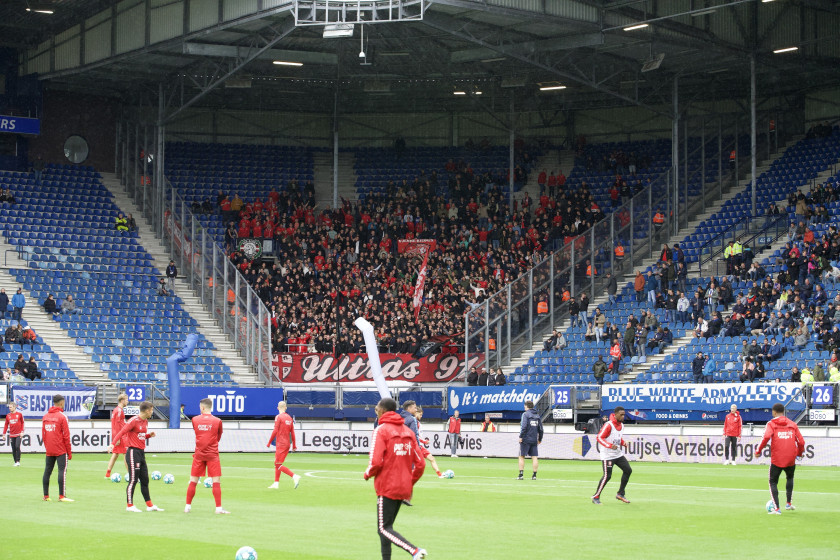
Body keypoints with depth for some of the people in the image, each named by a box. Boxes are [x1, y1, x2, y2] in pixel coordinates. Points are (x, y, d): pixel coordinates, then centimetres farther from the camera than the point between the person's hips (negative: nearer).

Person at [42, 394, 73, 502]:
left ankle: (46, 496, 13)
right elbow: (66, 435, -10)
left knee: (47, 471, 10)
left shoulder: (45, 416, 9)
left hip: (49, 451, 6)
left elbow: (43, 435, 12)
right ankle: (62, 496, -12)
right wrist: (69, 452, -5)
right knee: (62, 470, -7)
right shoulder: (62, 416, -9)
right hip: (60, 450, -6)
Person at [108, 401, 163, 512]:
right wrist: (113, 443, -30)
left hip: (141, 452, 9)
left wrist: (149, 435, 3)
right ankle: (129, 505, 2)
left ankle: (150, 505, 17)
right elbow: (122, 432, -19)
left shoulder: (145, 421, 14)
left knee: (145, 480, 12)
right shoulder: (134, 421, -12)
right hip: (133, 452, -9)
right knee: (133, 480, -6)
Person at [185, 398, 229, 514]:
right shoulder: (217, 421, -4)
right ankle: (218, 508, -5)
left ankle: (188, 506, 13)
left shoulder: (195, 420, 0)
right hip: (213, 455, -2)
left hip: (199, 454, 2)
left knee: (193, 481, 9)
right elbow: (218, 437, 8)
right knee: (216, 482, -1)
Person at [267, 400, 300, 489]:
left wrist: (269, 443, -6)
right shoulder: (289, 418, 11)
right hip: (287, 444, 8)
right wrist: (294, 445, 16)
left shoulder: (278, 417, -9)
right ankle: (276, 483, 15)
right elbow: (292, 433, 12)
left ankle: (294, 476, -22)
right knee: (277, 463, 16)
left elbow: (275, 431, -14)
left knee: (278, 465, -9)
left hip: (281, 444, -8)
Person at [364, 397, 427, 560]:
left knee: (384, 528, -7)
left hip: (386, 487, -7)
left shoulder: (381, 430, -9)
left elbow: (376, 462, -19)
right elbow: (420, 464, 10)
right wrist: (410, 482, 20)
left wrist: (367, 474, 1)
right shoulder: (408, 431, 11)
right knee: (386, 527, 16)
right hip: (404, 488, 7)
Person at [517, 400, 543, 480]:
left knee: (521, 456, 2)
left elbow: (524, 426, -17)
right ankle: (534, 475, 1)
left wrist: (521, 437, -14)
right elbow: (540, 429, 12)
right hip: (534, 440, 5)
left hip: (525, 440, -5)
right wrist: (540, 439, 20)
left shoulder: (525, 414, -6)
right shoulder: (537, 415, 12)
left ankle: (521, 474, -2)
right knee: (534, 457, 4)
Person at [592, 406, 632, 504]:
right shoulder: (608, 425, -17)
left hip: (619, 454, 8)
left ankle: (620, 494, 13)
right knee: (607, 476, -11)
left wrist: (623, 442, 3)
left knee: (628, 470, 3)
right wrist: (610, 445, -30)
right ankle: (596, 497, 1)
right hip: (608, 455, -8)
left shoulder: (621, 425, 9)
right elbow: (599, 437, -20)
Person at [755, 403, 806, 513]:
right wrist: (800, 453, 24)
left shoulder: (771, 424, -1)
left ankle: (776, 508, -2)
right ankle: (788, 503, 25)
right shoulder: (792, 424, 8)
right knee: (790, 478, 30)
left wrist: (758, 451, -10)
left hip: (776, 460, -3)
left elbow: (766, 437, -19)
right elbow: (801, 441, 7)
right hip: (791, 459, 3)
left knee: (773, 482, 10)